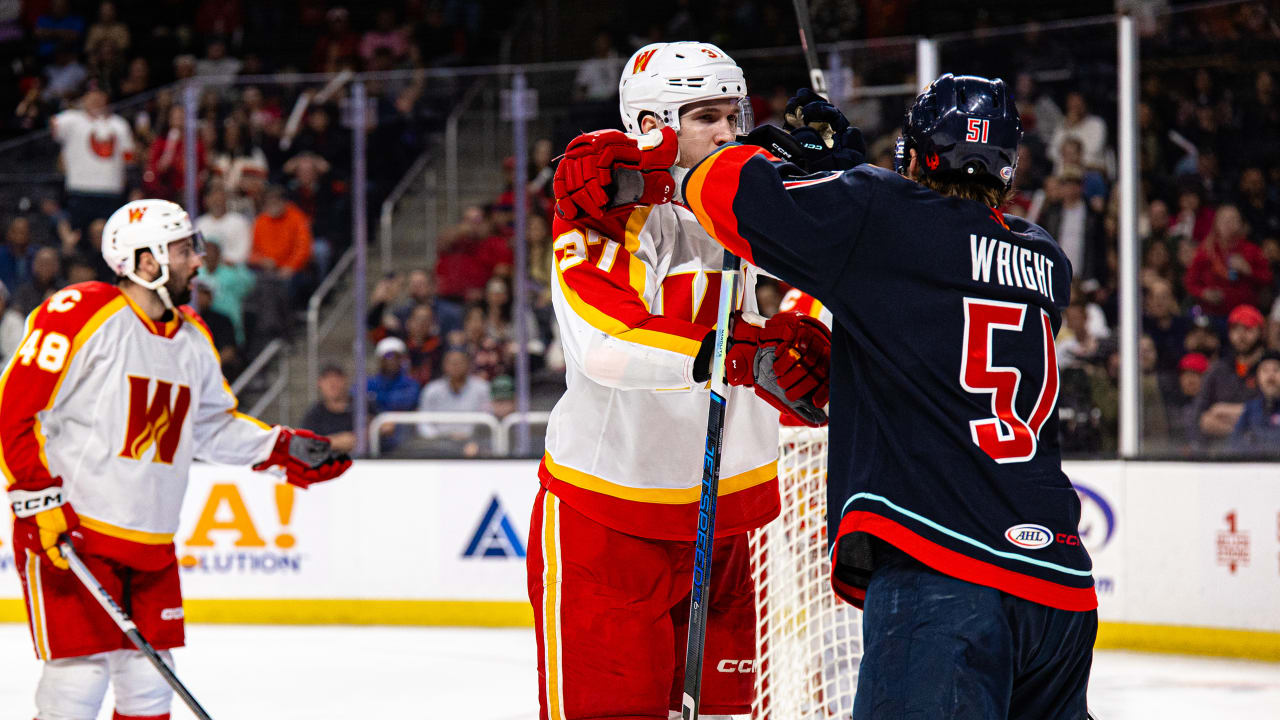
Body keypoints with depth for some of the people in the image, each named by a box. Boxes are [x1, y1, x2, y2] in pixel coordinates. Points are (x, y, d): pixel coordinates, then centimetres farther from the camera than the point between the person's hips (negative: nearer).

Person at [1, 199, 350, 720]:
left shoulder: (192, 339, 12)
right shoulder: (80, 316, -14)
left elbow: (212, 425, 24)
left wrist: (282, 448, 11)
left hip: (151, 544, 8)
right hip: (67, 533, -8)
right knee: (79, 677, -11)